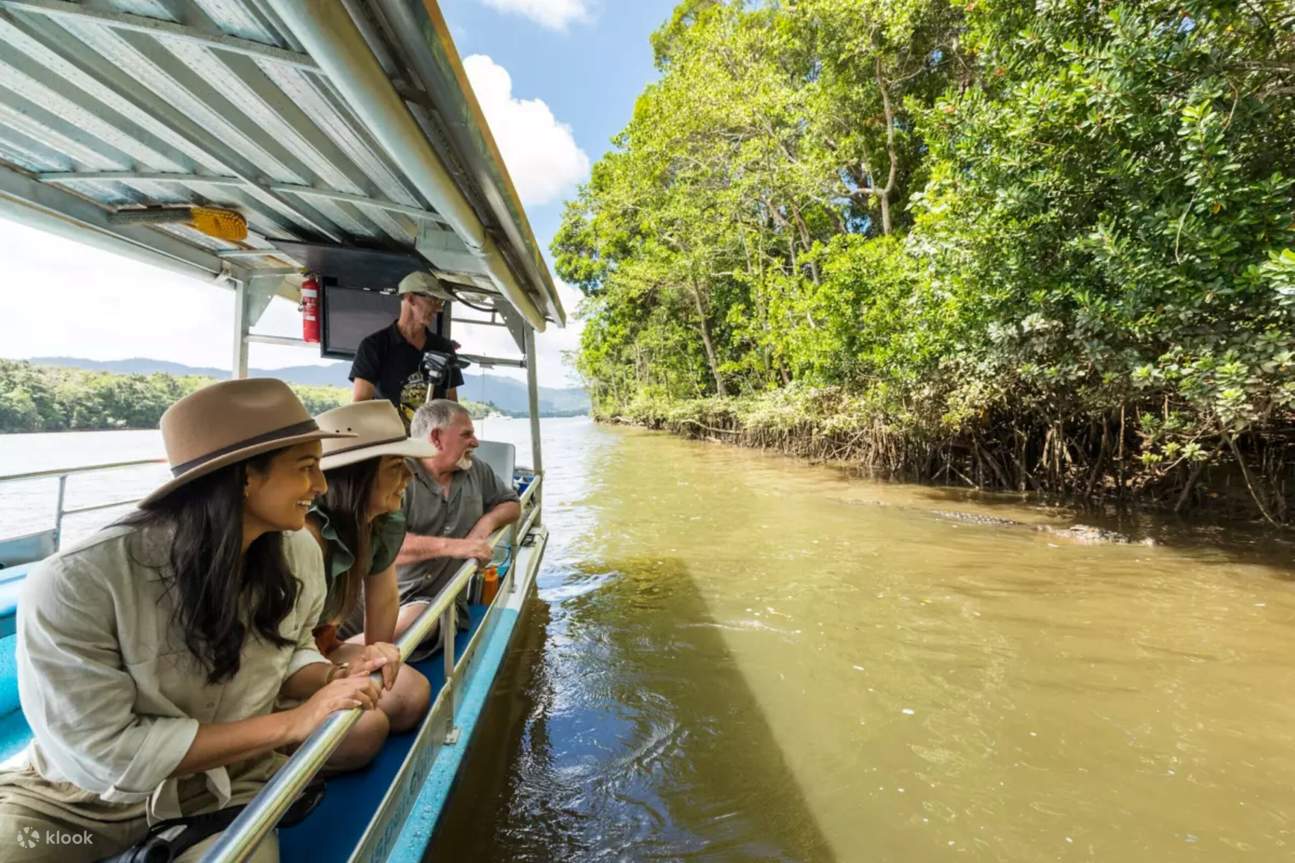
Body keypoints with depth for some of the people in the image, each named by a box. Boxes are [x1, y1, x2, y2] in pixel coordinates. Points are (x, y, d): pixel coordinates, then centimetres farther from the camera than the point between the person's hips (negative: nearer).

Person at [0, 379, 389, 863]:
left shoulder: (299, 555, -14)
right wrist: (291, 724, -27)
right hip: (76, 796, -3)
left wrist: (335, 678, -19)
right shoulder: (75, 585, -27)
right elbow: (105, 754, -24)